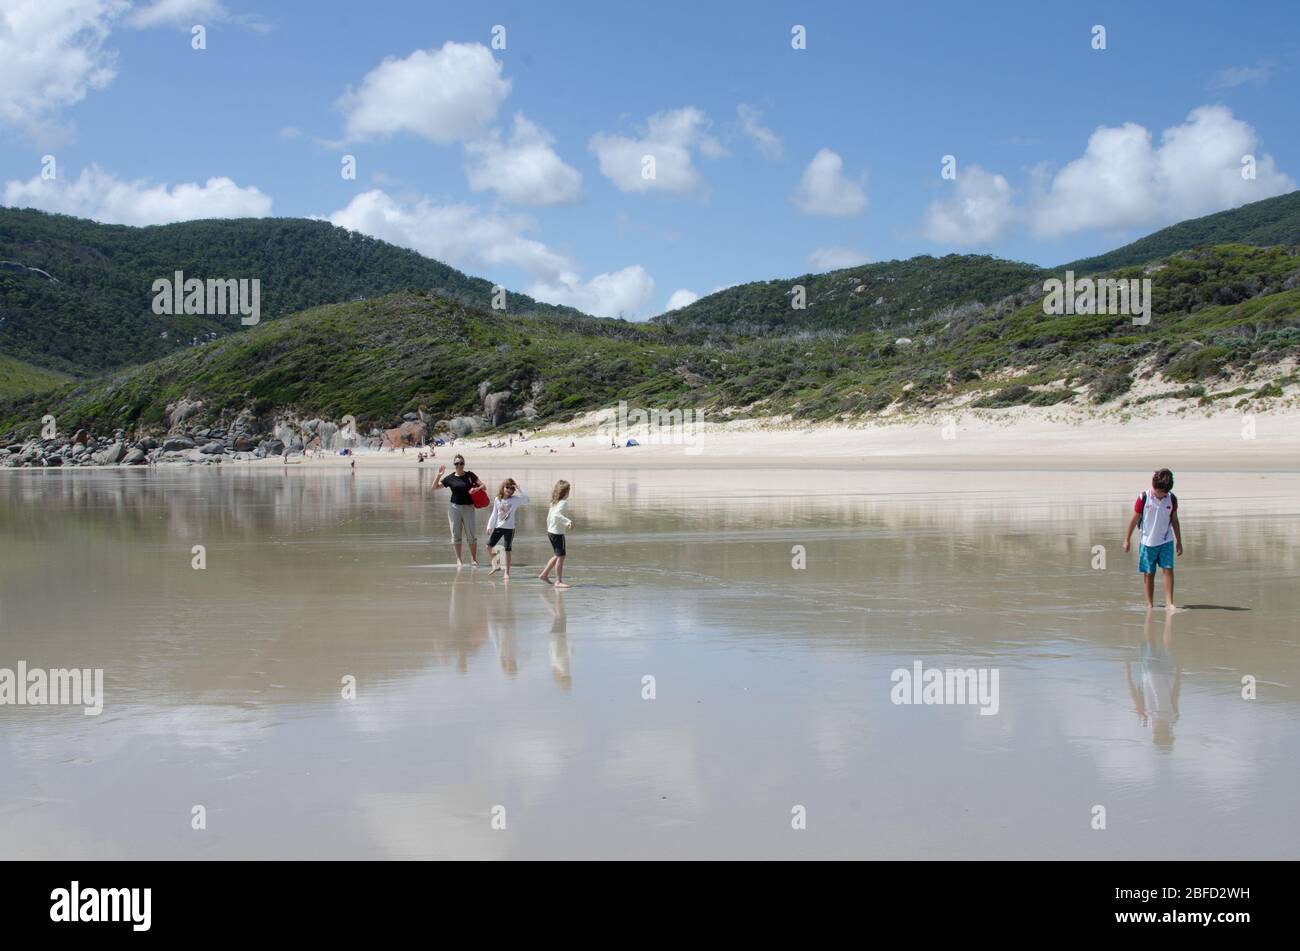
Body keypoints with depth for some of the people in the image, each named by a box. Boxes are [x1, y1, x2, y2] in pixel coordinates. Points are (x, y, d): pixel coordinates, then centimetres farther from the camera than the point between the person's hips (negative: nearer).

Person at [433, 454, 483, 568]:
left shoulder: (470, 475, 3)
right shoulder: (450, 478, 3)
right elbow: (434, 487, 4)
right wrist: (439, 475, -8)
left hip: (468, 507, -1)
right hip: (454, 507, 1)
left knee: (471, 534, 1)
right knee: (456, 535, 3)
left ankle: (474, 559, 10)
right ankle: (458, 559, 10)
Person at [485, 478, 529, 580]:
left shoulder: (515, 499, -8)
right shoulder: (497, 500, 1)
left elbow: (526, 499, -25)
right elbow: (494, 514, 9)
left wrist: (519, 489, -26)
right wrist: (489, 526, 10)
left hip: (509, 528, -4)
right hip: (498, 527, 4)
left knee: (507, 550, -1)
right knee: (489, 546, 4)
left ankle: (506, 572, 8)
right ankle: (495, 566, 22)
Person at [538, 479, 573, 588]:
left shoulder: (554, 502, 11)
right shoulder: (563, 502, -17)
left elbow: (549, 516, 19)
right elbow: (557, 514, -33)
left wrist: (548, 527, 31)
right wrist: (568, 521, -44)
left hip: (551, 531, 10)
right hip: (558, 533, -10)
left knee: (557, 555, 22)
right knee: (561, 556, -7)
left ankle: (544, 574, 29)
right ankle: (558, 581, -7)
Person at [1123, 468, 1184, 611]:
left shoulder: (1172, 499, -3)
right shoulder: (1143, 498, -12)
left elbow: (1174, 520, 8)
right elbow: (1134, 520, -3)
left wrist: (1179, 541, 12)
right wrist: (1126, 540, 1)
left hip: (1166, 541, 2)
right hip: (1147, 542, -2)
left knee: (1168, 570, -7)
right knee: (1148, 573, 3)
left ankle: (1169, 603, -5)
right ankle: (1150, 604, 12)